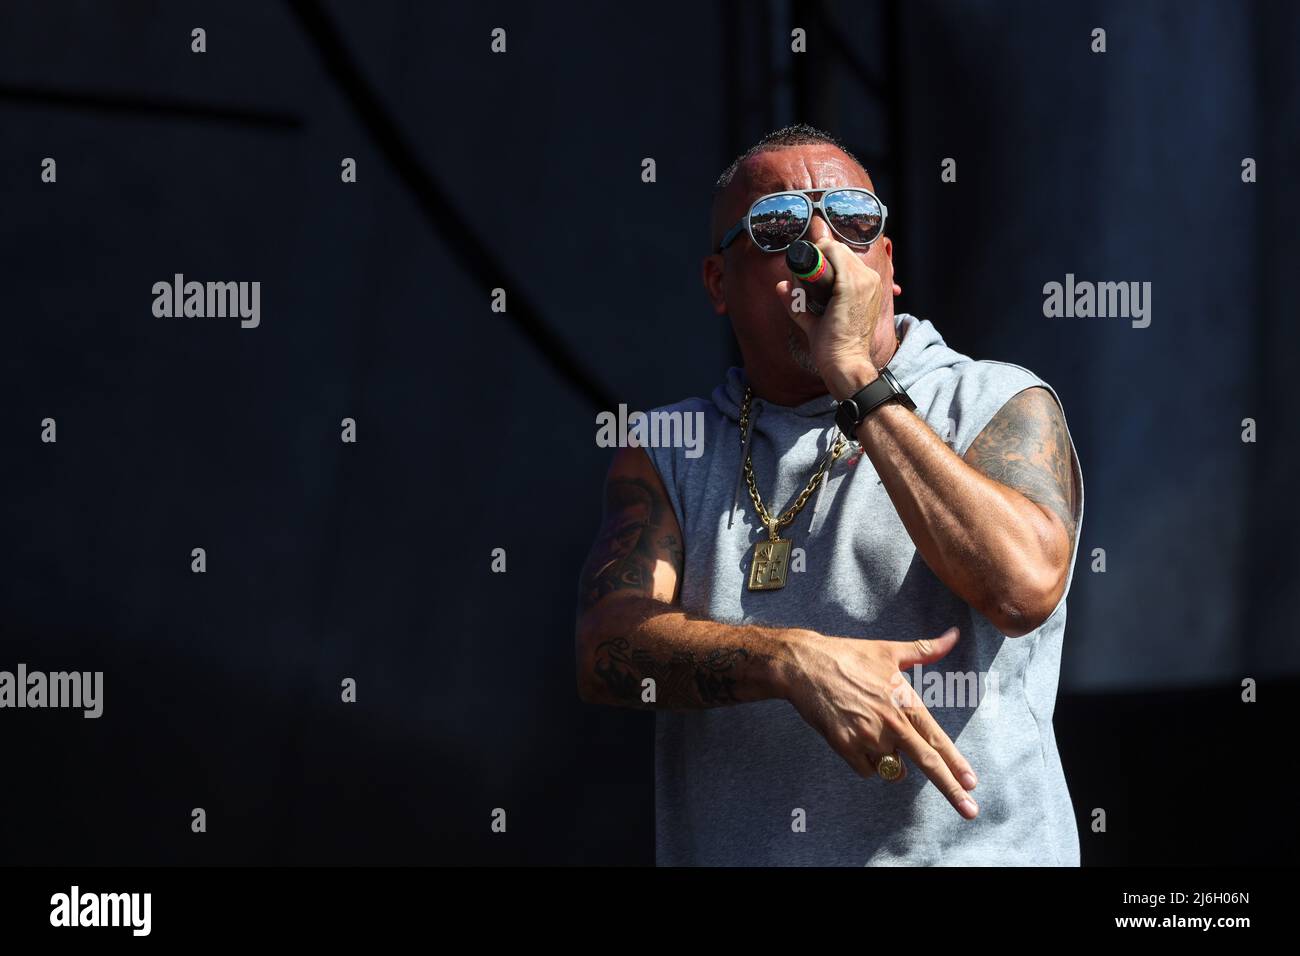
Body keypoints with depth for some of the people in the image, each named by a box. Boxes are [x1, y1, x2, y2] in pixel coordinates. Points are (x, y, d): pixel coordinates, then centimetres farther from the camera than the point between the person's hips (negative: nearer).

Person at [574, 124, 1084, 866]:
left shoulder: (1000, 407, 5)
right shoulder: (669, 452, 12)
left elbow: (1023, 586, -13)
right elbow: (608, 650, -2)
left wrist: (857, 380, -9)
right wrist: (795, 661, -18)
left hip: (960, 850, -2)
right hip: (722, 851, 2)